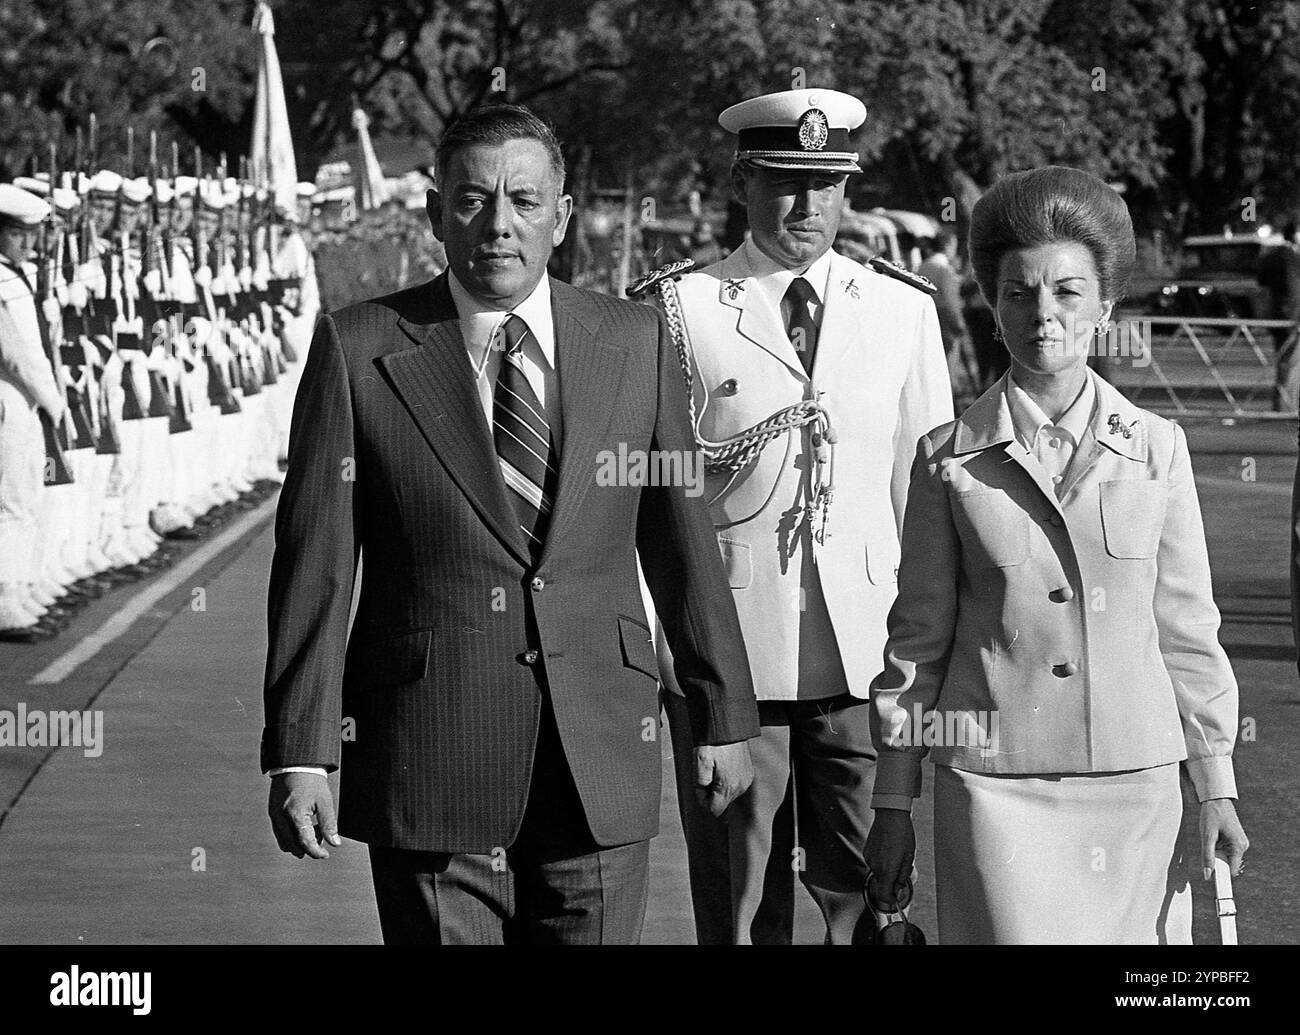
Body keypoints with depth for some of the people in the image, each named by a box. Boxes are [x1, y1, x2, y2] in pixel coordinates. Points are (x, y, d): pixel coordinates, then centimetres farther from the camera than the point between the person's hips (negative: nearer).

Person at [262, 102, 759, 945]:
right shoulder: (358, 350, -1)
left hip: (600, 761, 2)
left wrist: (725, 715, 13)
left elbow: (684, 541, 11)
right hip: (428, 771, -2)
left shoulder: (635, 345, 7)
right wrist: (302, 752, -7)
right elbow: (315, 562, -3)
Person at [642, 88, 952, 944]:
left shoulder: (905, 311, 10)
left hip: (868, 654, 2)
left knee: (877, 895, -2)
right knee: (741, 908, 4)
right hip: (725, 656, -2)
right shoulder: (678, 311, 0)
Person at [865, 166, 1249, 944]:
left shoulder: (1157, 449, 4)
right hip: (995, 783, -1)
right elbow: (919, 636, 6)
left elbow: (1186, 626, 8)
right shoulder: (950, 458, 1)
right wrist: (893, 802, 6)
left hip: (1134, 779, 2)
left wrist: (1218, 788, 7)